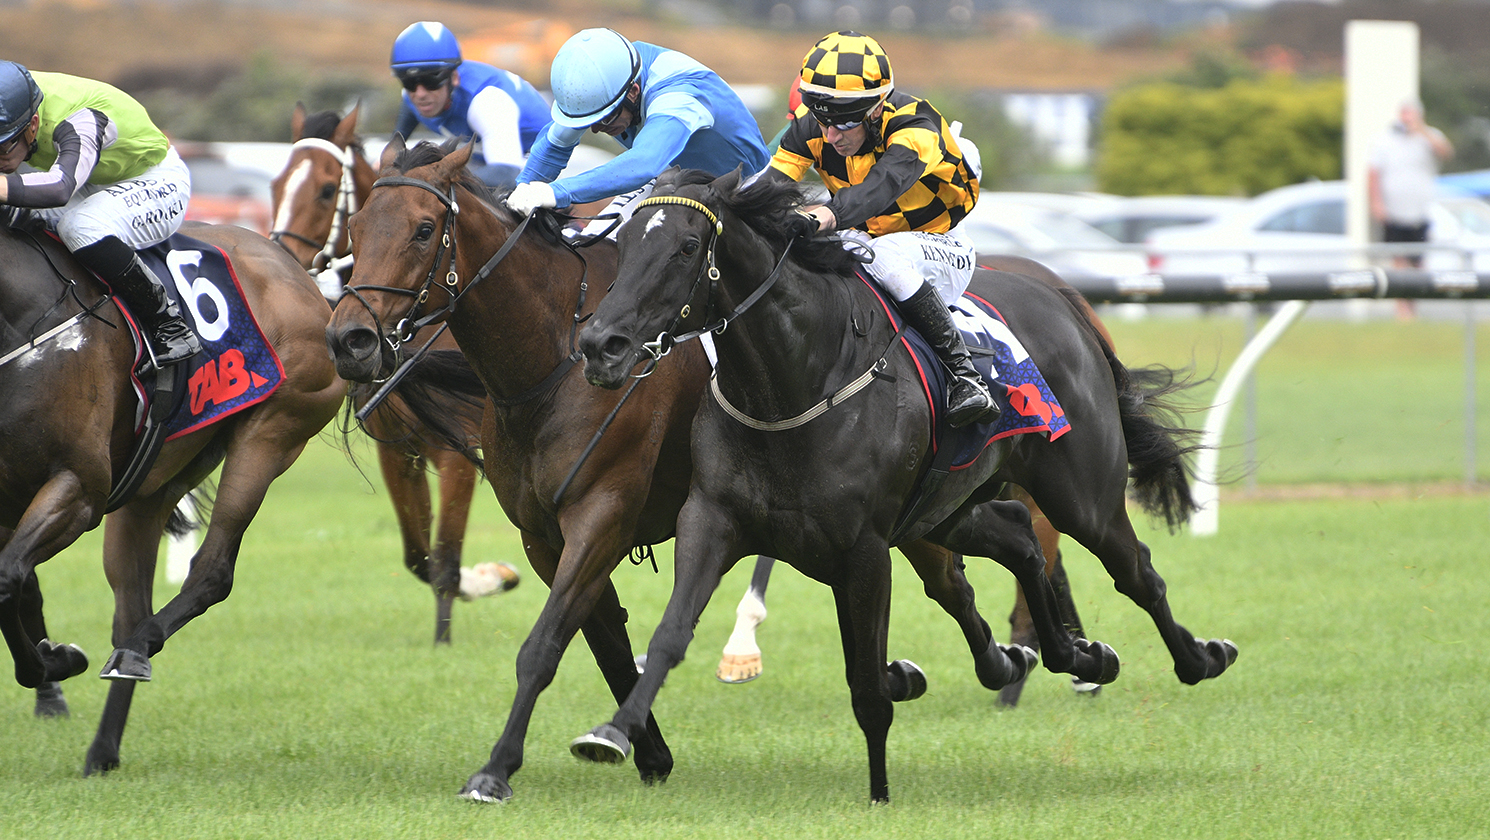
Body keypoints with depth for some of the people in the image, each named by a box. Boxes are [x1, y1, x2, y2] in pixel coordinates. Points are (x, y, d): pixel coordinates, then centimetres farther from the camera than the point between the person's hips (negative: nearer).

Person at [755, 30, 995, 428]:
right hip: (862, 240, 5)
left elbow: (885, 183, -49)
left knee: (884, 256, -39)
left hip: (939, 247, -5)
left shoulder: (915, 128, -29)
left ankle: (964, 373, -32)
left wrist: (829, 213, -69)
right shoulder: (810, 131, -11)